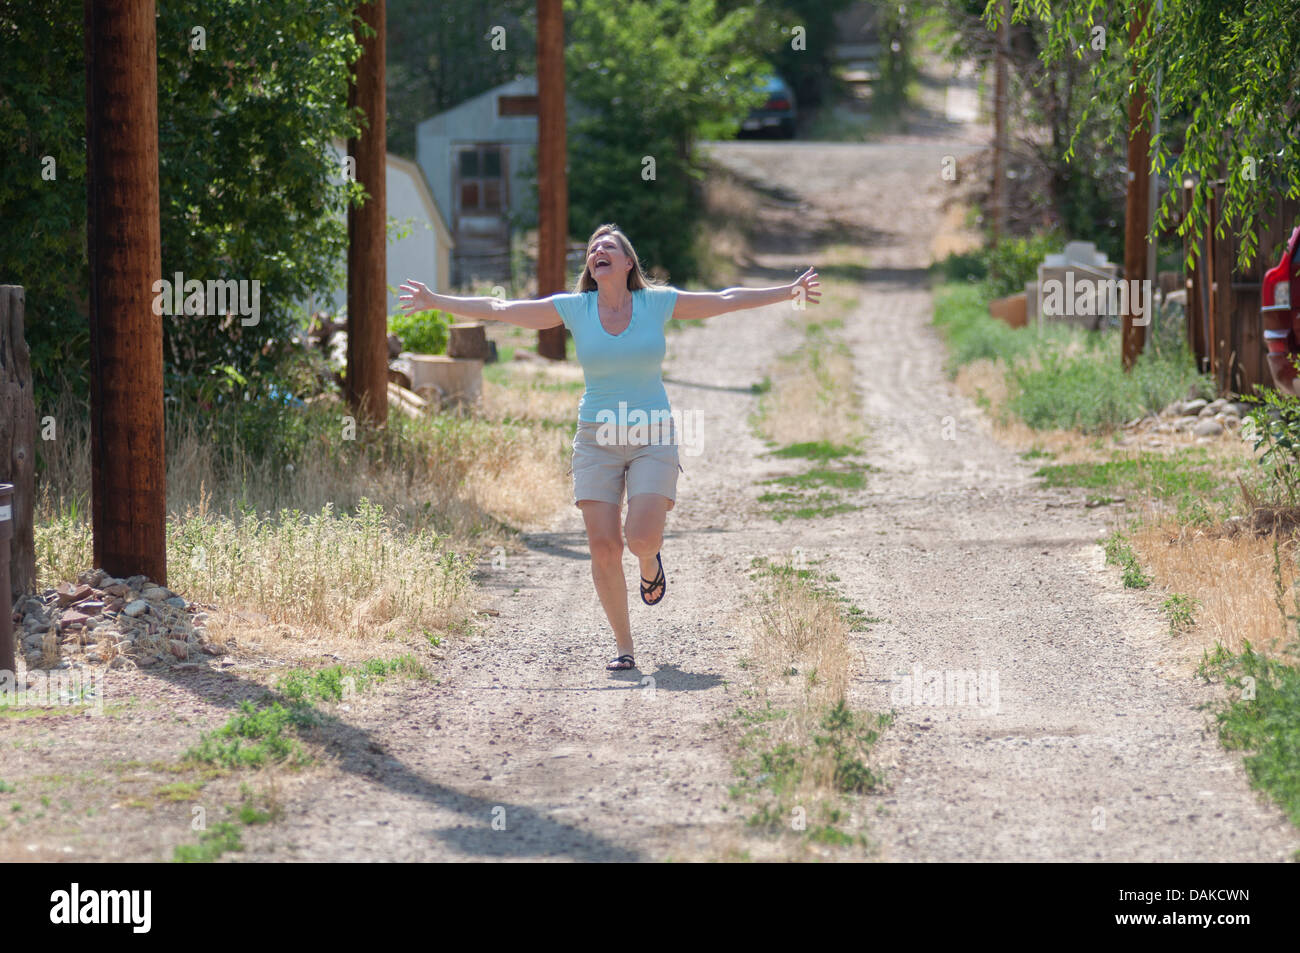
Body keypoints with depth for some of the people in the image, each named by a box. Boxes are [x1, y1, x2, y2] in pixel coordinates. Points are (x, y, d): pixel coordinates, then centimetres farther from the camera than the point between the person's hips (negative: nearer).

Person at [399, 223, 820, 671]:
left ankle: (650, 563, 21)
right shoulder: (573, 308, 1)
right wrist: (436, 302, -2)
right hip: (597, 440, 1)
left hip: (653, 437, -1)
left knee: (642, 537, -18)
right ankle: (624, 647, 6)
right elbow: (499, 309, 1)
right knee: (603, 547, -7)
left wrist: (788, 291, 1)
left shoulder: (657, 302, 0)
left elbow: (725, 300, 5)